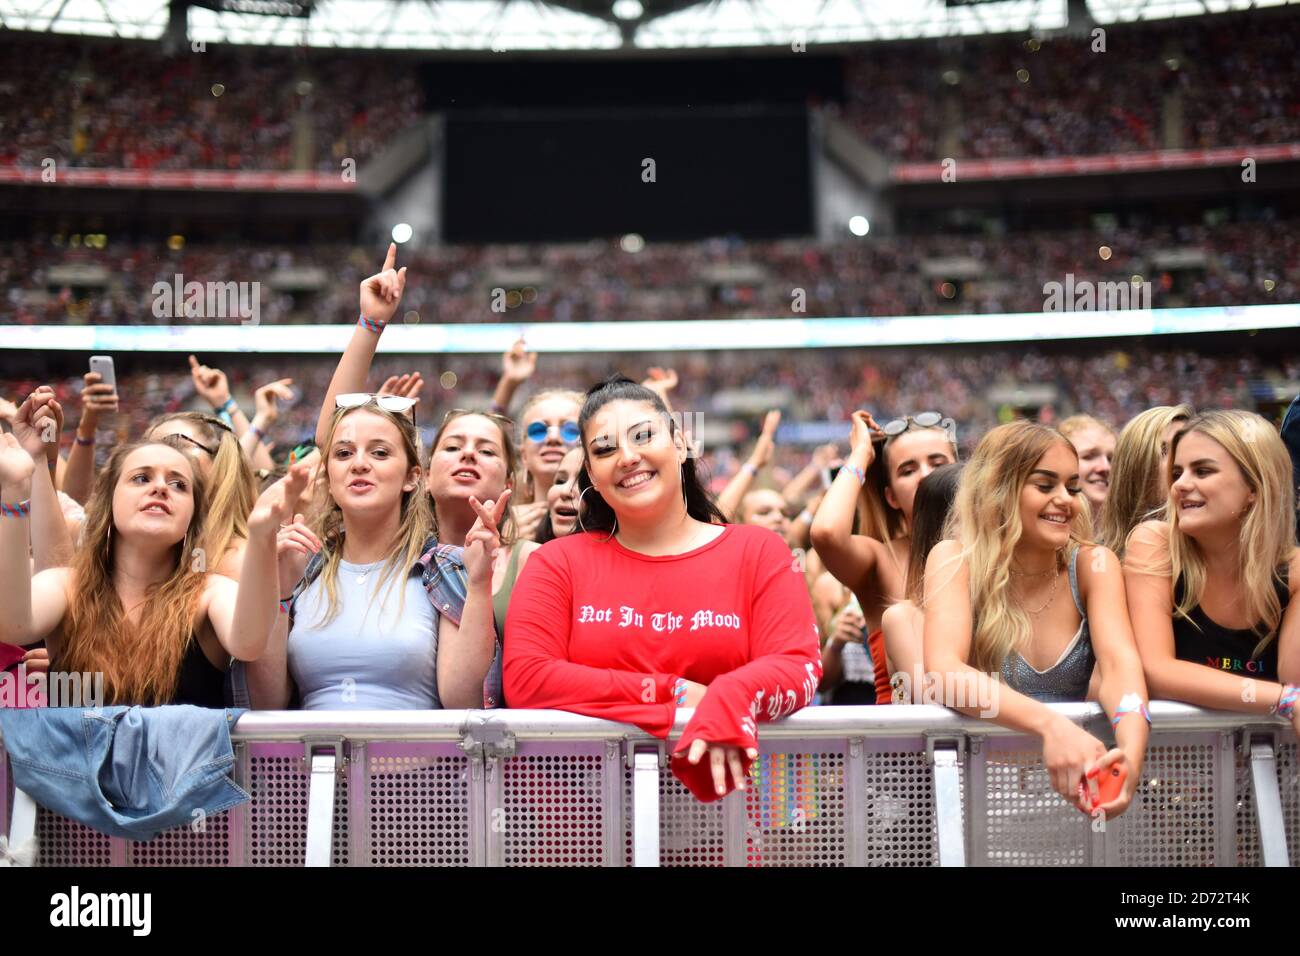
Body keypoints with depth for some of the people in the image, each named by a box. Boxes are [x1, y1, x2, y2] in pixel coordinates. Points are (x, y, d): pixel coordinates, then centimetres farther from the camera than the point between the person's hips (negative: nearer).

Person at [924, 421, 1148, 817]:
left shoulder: (1093, 564, 4)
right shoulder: (955, 560, -5)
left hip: (1069, 783, 1)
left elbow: (1120, 663, -11)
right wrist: (1050, 724, -36)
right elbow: (944, 671, -21)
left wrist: (1131, 753, -33)